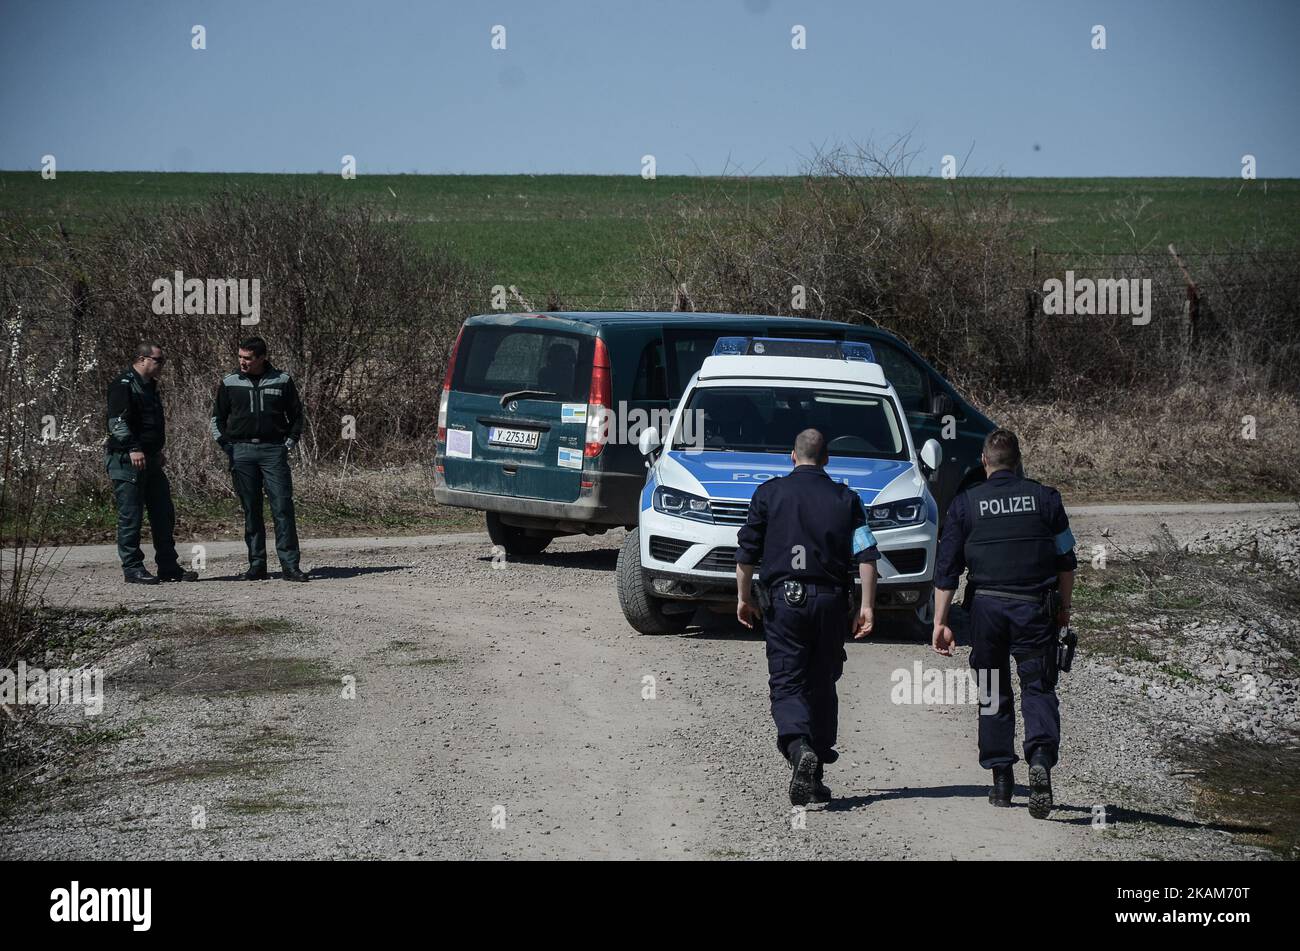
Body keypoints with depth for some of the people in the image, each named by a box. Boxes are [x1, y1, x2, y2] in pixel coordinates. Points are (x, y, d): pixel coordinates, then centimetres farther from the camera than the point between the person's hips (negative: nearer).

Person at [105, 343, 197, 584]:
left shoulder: (149, 386, 20)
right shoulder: (123, 384, -10)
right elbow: (117, 420, -20)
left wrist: (157, 452, 27)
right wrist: (133, 449, -27)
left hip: (150, 460, 10)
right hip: (127, 460, -10)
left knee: (163, 516, 10)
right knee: (130, 516, -5)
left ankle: (168, 567, 17)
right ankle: (132, 569, -1)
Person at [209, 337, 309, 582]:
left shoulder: (282, 381, 5)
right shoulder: (229, 383, 7)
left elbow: (296, 415, 14)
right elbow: (218, 419, 14)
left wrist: (288, 444, 5)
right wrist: (228, 447, 4)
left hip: (273, 450, -1)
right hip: (242, 451, 1)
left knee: (283, 507, -8)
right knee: (251, 511, 3)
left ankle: (289, 565, -9)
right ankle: (256, 564, 7)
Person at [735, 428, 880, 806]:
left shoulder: (769, 493, 3)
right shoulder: (845, 498, 7)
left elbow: (747, 552, 2)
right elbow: (866, 555, -2)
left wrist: (743, 597, 11)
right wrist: (867, 606, -2)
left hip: (784, 600, -2)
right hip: (831, 601, 2)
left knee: (787, 684, -1)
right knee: (822, 685, 13)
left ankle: (799, 749, -29)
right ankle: (816, 776, 16)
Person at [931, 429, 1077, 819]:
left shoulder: (965, 504, 4)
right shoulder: (1044, 498, 4)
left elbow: (946, 567, 2)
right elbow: (1066, 559, 7)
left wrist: (940, 622, 4)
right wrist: (1063, 608, 19)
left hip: (986, 607, 0)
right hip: (1035, 607, 0)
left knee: (994, 694, 11)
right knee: (1038, 687, 0)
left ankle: (1001, 777, 11)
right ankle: (1041, 757, -24)